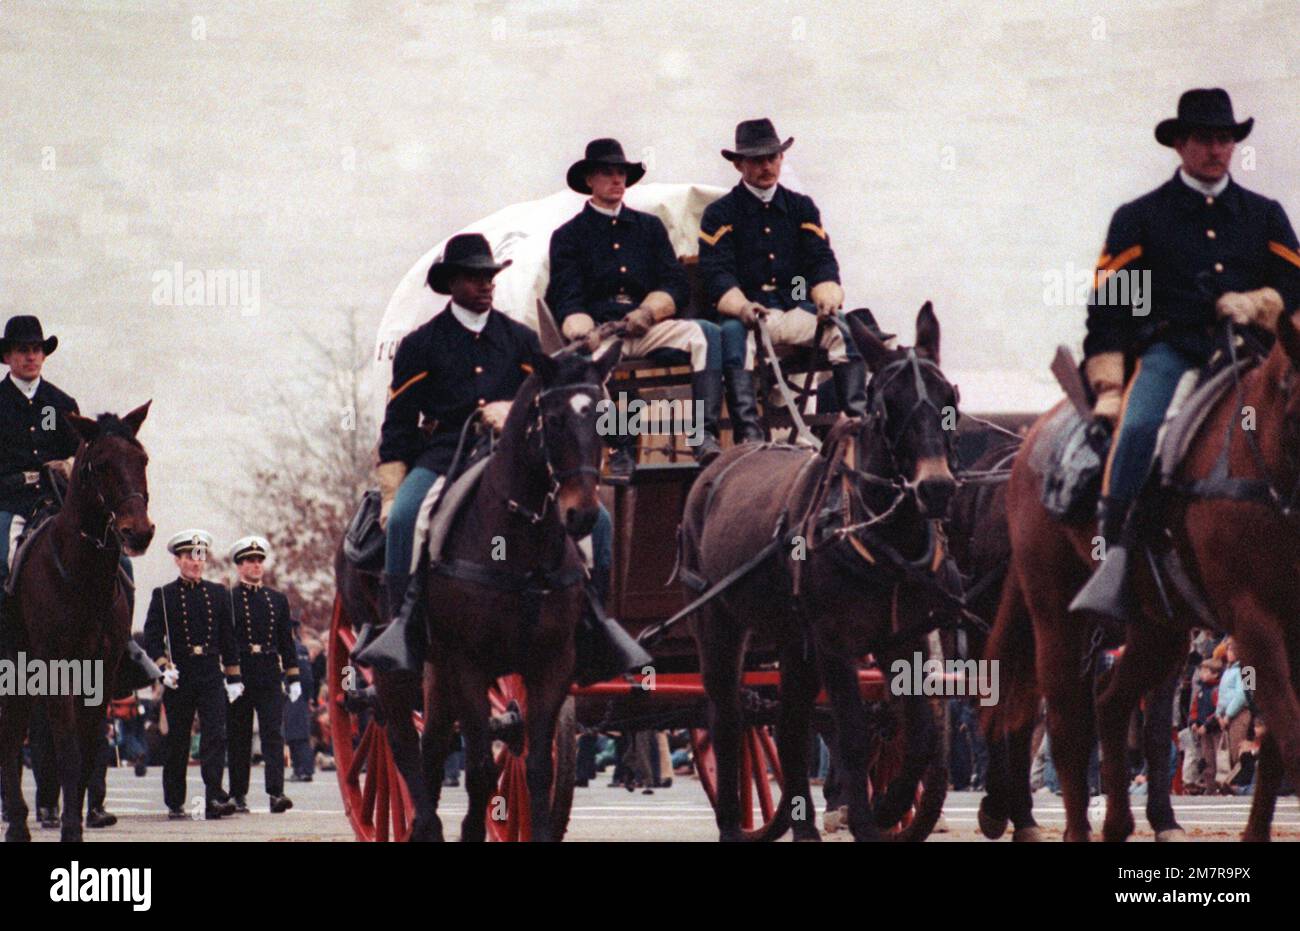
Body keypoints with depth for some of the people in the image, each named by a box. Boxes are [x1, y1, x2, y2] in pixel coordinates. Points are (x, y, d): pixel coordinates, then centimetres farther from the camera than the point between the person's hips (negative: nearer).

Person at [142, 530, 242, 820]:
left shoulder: (218, 594, 11)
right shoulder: (163, 596, 2)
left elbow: (228, 639, 13)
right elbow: (152, 639, -2)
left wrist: (233, 678, 10)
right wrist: (164, 667, -17)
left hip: (211, 675, 2)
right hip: (179, 676, -2)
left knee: (215, 735, -12)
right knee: (177, 741, 4)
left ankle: (214, 798, -18)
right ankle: (175, 802, 13)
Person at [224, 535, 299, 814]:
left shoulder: (277, 599, 13)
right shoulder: (226, 599, 1)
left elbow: (287, 641, 15)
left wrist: (293, 678, 10)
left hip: (270, 677, 2)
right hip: (238, 676, -2)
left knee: (274, 734, -8)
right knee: (239, 738, 3)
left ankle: (276, 793, -16)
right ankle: (238, 795, 10)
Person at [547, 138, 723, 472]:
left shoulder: (649, 227, 23)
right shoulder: (568, 236, 14)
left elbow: (677, 287, 14)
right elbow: (567, 302, 2)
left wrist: (647, 312, -8)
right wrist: (584, 334, -20)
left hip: (649, 329, 3)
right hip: (600, 328, -3)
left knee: (706, 333, -27)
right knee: (588, 355, -39)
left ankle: (705, 438, -39)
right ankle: (621, 449, -39)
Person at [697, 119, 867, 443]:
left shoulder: (801, 207, 19)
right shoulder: (720, 214, 8)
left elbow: (821, 261, 9)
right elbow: (717, 273, -5)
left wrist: (827, 299, -13)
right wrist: (742, 307, -25)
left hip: (796, 308, 3)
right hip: (747, 312, -3)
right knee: (733, 333, -37)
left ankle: (857, 419, -34)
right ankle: (748, 432, -49)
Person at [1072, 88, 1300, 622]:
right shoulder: (1140, 218, 13)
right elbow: (1107, 306, 8)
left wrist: (1254, 304, -8)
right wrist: (1109, 388, -3)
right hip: (1170, 351, -3)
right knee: (1139, 427, -34)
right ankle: (1114, 562, -37)